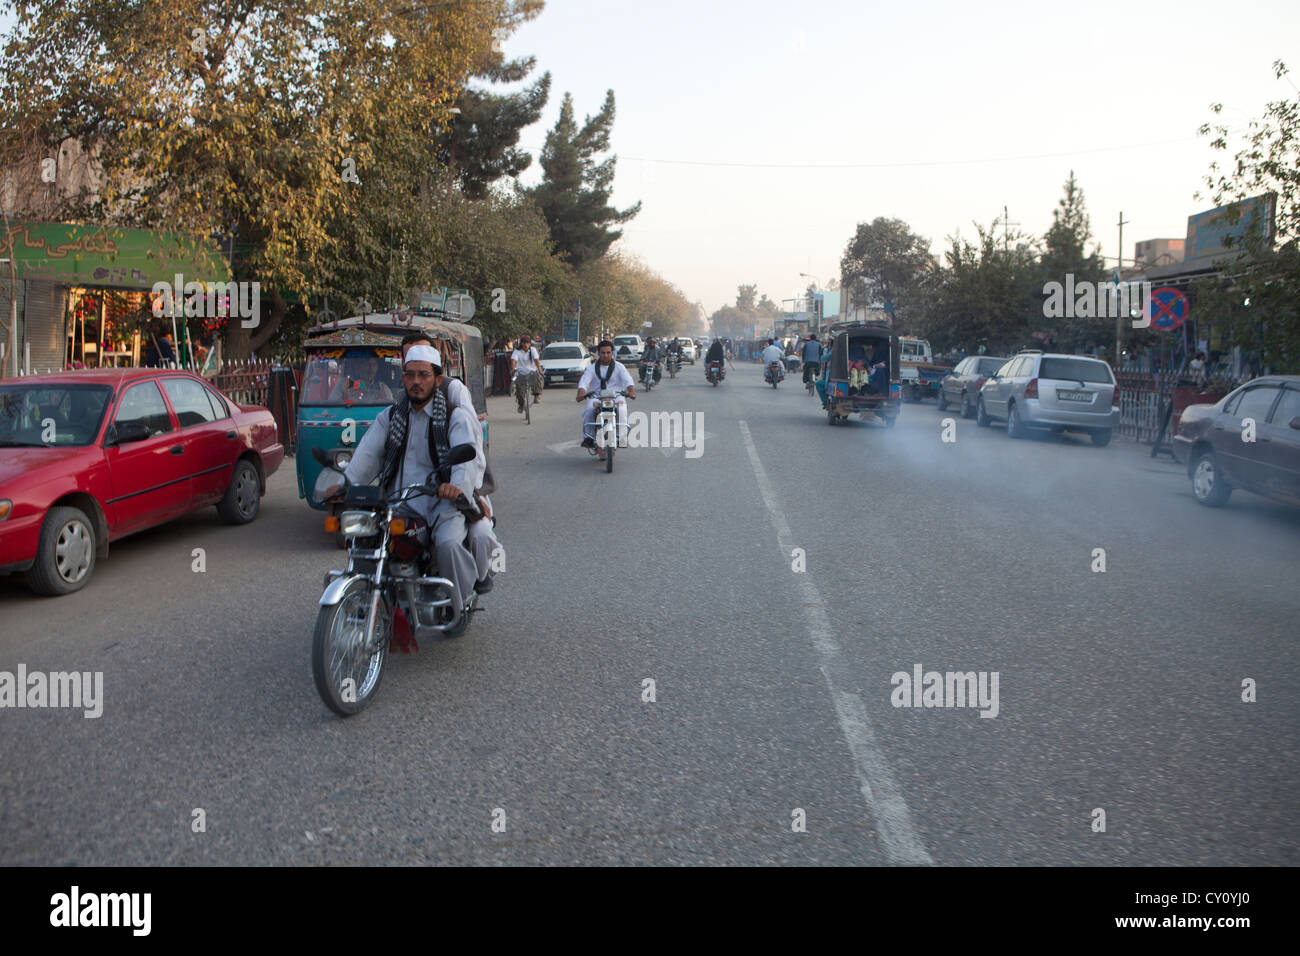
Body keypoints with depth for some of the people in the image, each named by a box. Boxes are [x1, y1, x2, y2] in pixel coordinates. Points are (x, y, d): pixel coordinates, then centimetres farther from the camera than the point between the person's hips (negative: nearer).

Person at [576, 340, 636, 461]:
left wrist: (631, 391, -28)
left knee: (621, 410, -34)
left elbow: (628, 380, -5)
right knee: (588, 410, -31)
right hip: (595, 398, 1)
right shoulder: (592, 368, 14)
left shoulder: (619, 367, 12)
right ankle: (588, 436, -25)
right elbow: (584, 382, -3)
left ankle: (621, 439, -33)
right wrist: (581, 393, -26)